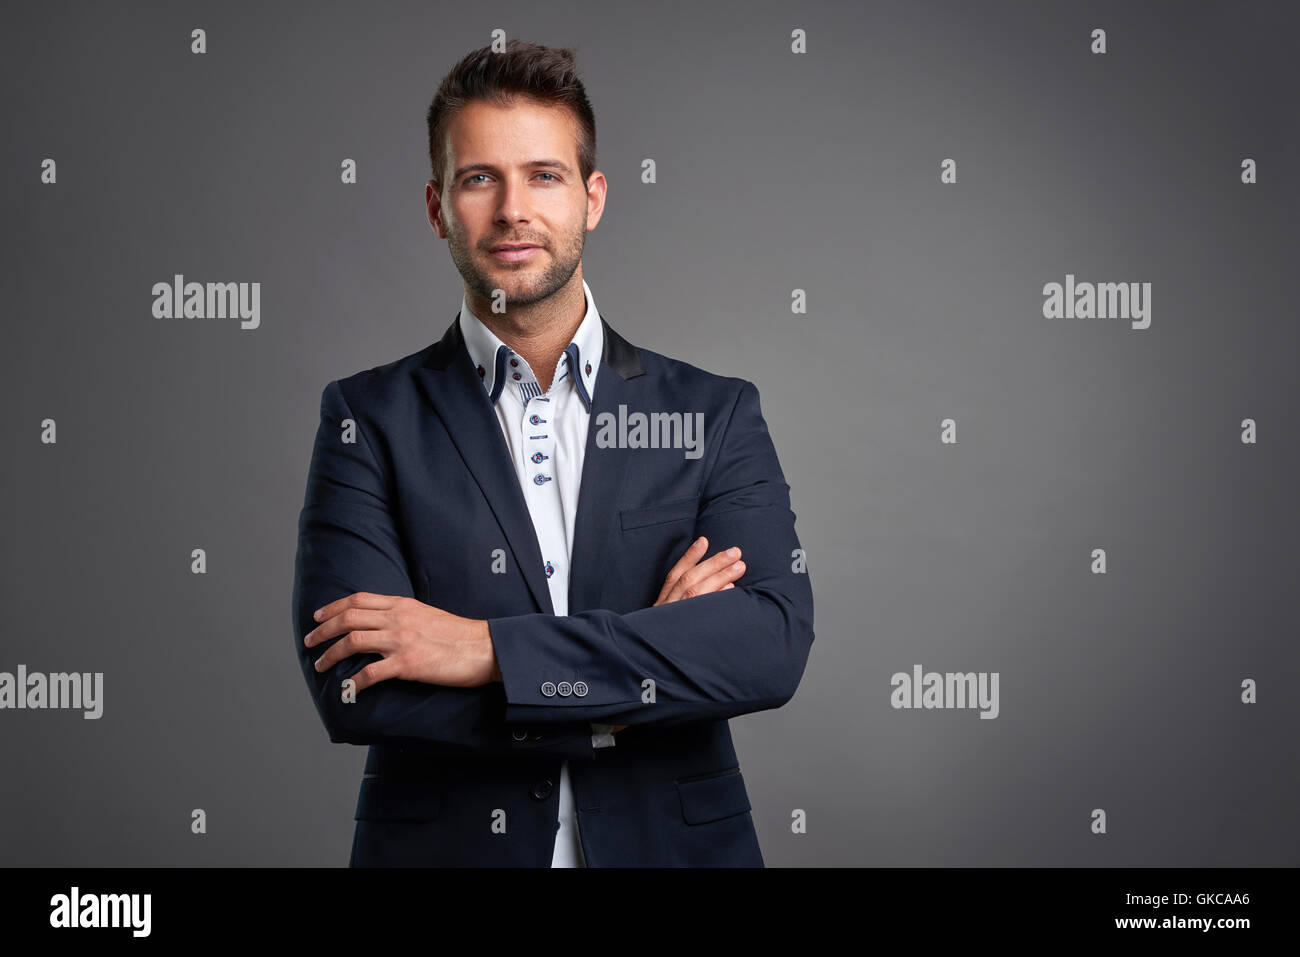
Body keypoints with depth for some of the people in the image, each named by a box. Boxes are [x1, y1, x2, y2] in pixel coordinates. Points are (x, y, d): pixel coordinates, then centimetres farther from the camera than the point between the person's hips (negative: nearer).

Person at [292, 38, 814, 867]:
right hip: (445, 844, -1)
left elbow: (774, 642, -14)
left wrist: (490, 649, -20)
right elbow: (351, 684, -15)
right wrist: (652, 660, -17)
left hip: (669, 843, 1)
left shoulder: (714, 415, 0)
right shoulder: (370, 418, -3)